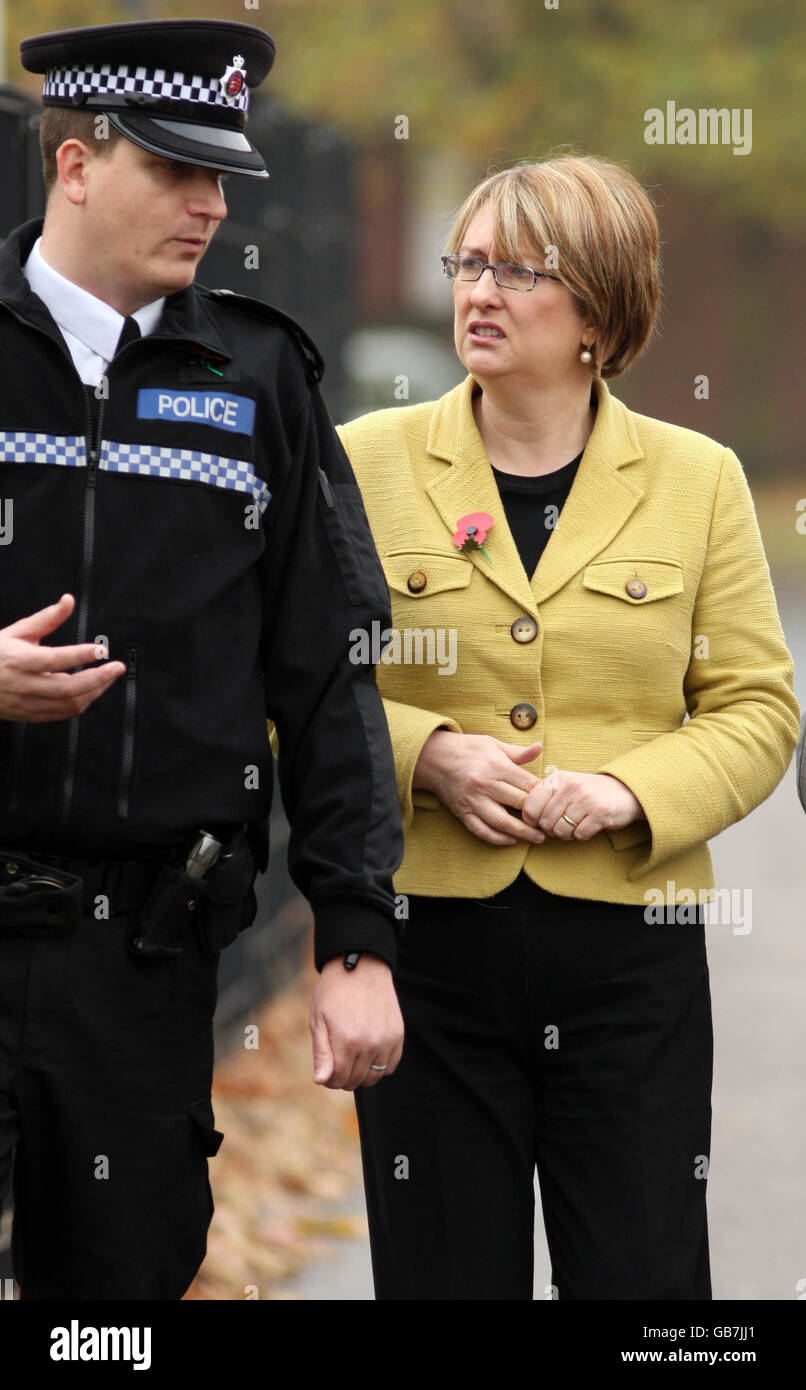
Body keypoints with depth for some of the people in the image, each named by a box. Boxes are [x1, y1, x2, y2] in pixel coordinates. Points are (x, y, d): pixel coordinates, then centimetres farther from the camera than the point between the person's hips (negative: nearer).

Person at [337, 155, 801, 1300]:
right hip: (426, 938, 0)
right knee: (446, 1277, 6)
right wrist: (423, 756, -11)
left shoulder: (696, 478, 5)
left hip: (630, 942, 0)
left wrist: (630, 791, -12)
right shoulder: (367, 462, 4)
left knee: (644, 1273, 1)